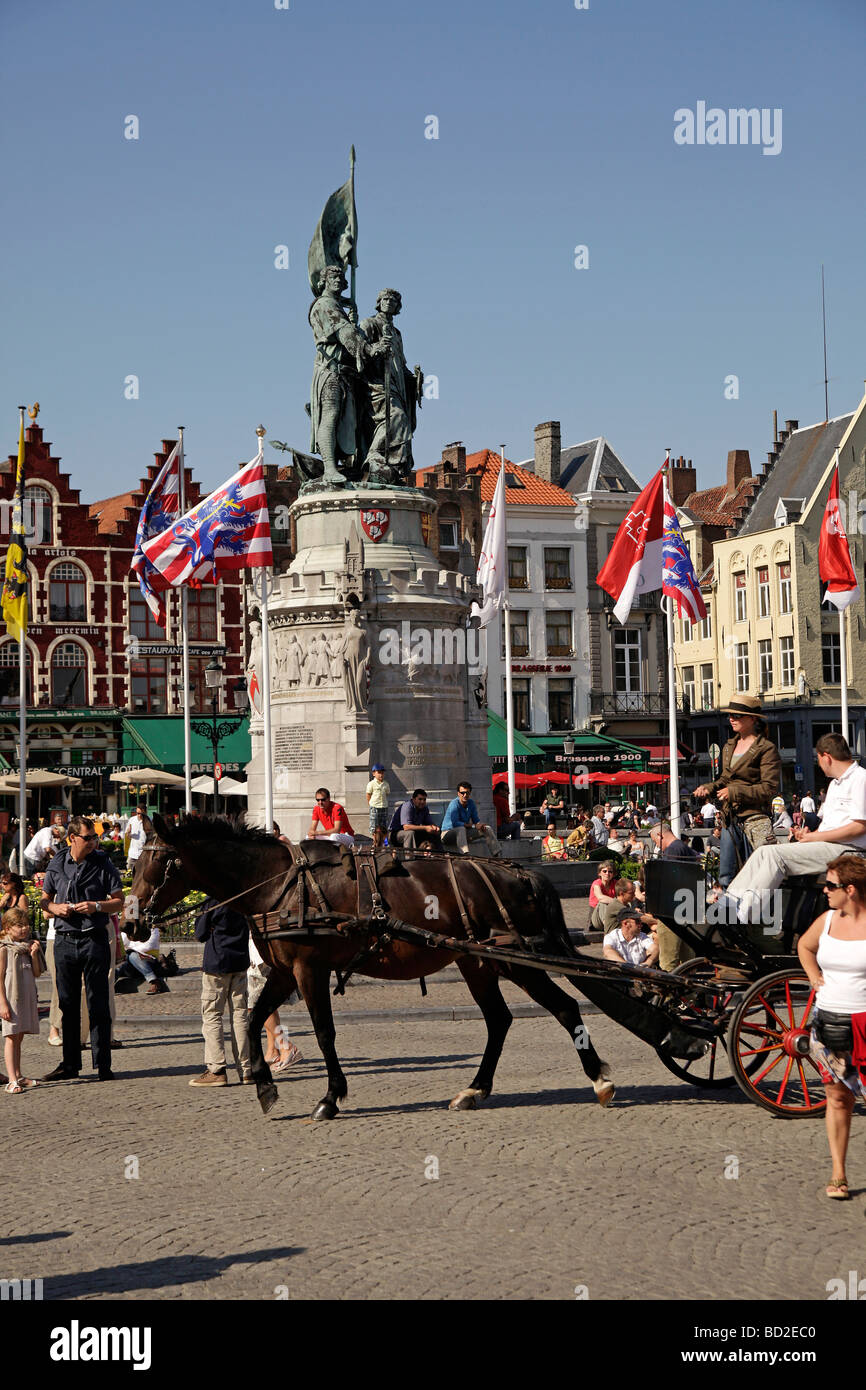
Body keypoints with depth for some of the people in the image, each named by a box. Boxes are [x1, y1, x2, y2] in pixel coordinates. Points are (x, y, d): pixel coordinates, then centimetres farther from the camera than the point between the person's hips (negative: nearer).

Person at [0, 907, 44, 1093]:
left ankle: (18, 1076, 19)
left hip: (27, 998, 6)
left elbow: (37, 973, 12)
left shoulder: (28, 947, 12)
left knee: (19, 1038, 13)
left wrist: (33, 955, -4)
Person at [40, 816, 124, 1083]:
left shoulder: (103, 864, 0)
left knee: (98, 1005, -2)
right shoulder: (56, 865, 7)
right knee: (67, 1004, 8)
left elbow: (119, 901, 2)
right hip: (64, 940, 3)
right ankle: (70, 1064, 16)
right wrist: (55, 908, -6)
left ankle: (103, 1064, 4)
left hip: (94, 939, -3)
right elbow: (45, 901, 15)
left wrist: (96, 906, -15)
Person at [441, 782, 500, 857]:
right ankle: (465, 855, -59)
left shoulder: (471, 803, 4)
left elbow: (476, 819, 10)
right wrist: (474, 826, -24)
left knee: (487, 829, 1)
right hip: (449, 833, -8)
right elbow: (455, 823, -27)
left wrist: (480, 824, -16)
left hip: (464, 833, 8)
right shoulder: (454, 804, -20)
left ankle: (497, 855, -2)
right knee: (461, 829, -40)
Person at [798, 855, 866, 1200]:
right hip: (829, 1021, 5)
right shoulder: (826, 920, 6)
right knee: (837, 1099, 9)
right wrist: (815, 977, 12)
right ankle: (838, 1174, 16)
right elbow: (804, 946, 27)